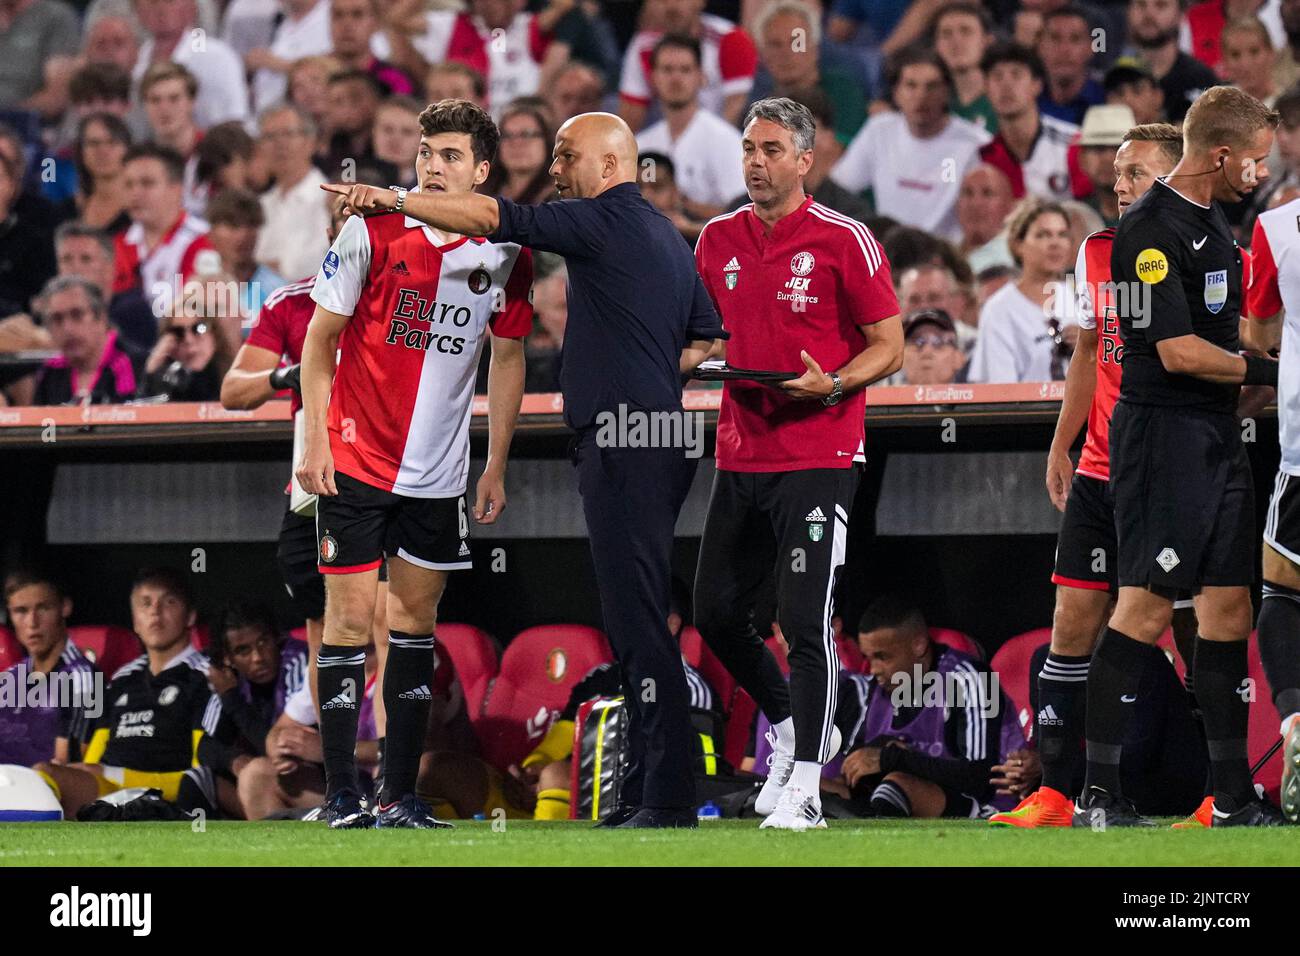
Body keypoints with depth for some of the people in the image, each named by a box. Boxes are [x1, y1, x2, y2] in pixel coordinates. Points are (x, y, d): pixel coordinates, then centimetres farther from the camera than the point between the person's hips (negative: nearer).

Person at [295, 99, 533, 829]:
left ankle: (401, 795, 15)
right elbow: (321, 337, -3)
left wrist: (497, 468, 11)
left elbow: (509, 358, 11)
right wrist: (315, 442, -8)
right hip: (356, 461, -3)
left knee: (417, 619, 9)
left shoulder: (507, 255, -1)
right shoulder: (373, 231, -10)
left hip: (438, 470, 3)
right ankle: (342, 798, -2)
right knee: (350, 618, -5)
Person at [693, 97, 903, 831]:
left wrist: (831, 385, -22)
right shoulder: (718, 241, 9)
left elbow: (889, 347, -4)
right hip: (740, 459, 6)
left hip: (818, 460, -6)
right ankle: (797, 729, 30)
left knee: (807, 620, -11)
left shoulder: (844, 241, -7)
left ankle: (803, 786, -7)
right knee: (718, 613, 9)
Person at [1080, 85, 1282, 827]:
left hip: (1219, 434, 9)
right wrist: (1266, 372, -9)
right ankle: (1100, 793, -7)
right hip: (1163, 433, -9)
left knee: (1229, 608, 7)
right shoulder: (1152, 231, -15)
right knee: (1148, 606, -10)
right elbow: (1179, 351, -19)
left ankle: (1235, 797, 10)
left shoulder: (1213, 223, 16)